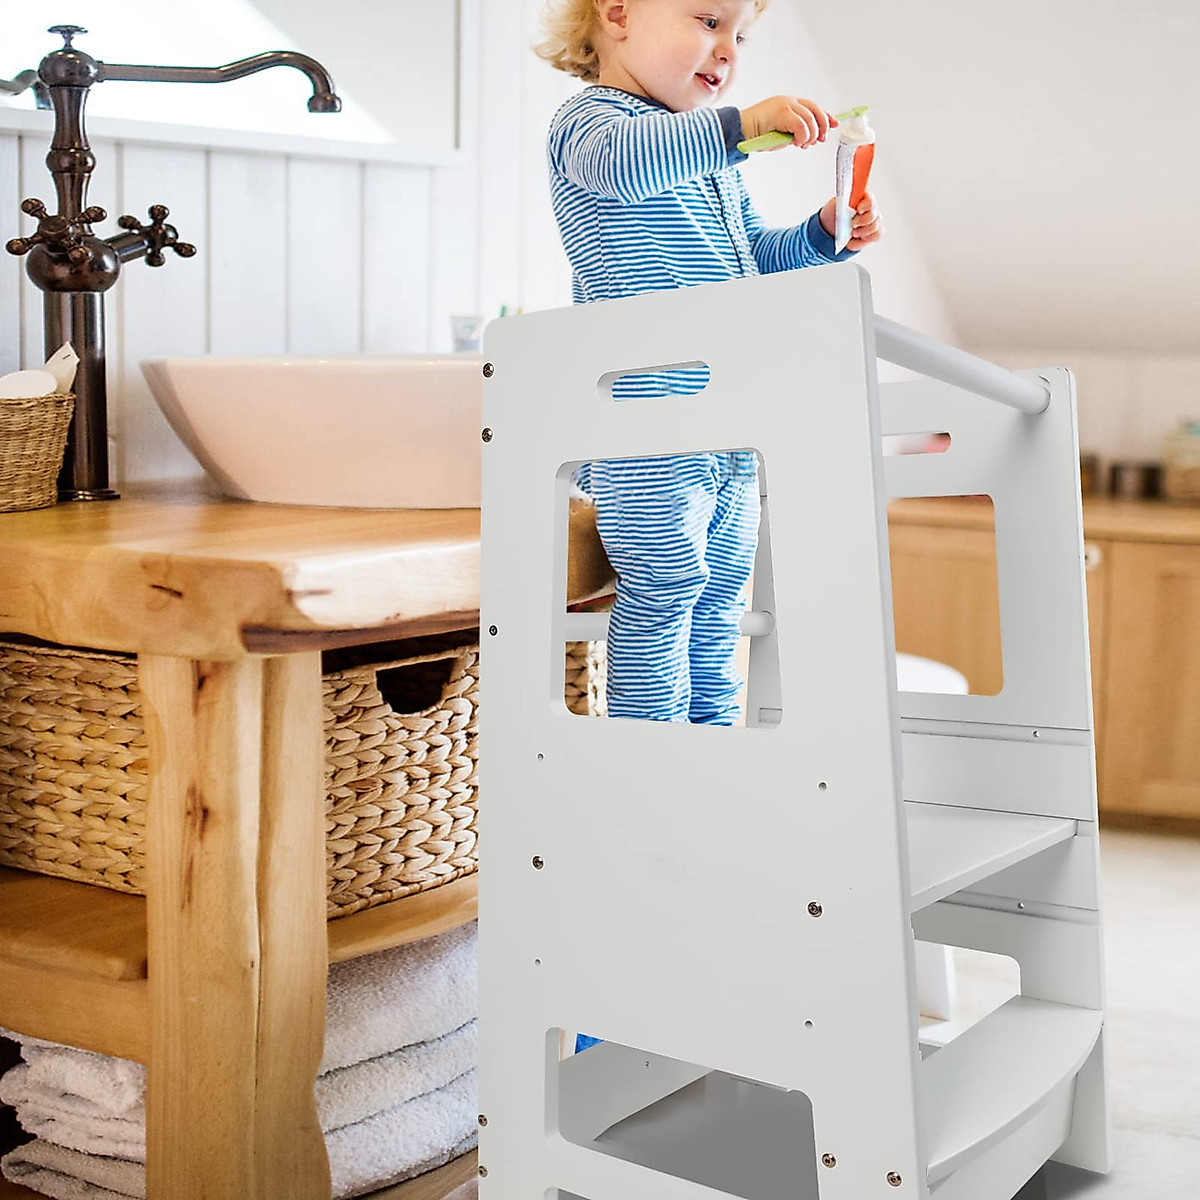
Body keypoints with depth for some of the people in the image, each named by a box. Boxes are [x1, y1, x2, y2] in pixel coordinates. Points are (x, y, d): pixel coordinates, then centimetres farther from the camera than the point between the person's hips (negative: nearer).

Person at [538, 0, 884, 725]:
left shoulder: (712, 150, 24)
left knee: (721, 586, 14)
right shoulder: (590, 119, -6)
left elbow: (753, 254, 30)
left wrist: (822, 236, 11)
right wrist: (741, 124, -42)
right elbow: (624, 160, -32)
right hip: (646, 415, -9)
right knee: (665, 583, -9)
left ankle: (713, 730, 25)